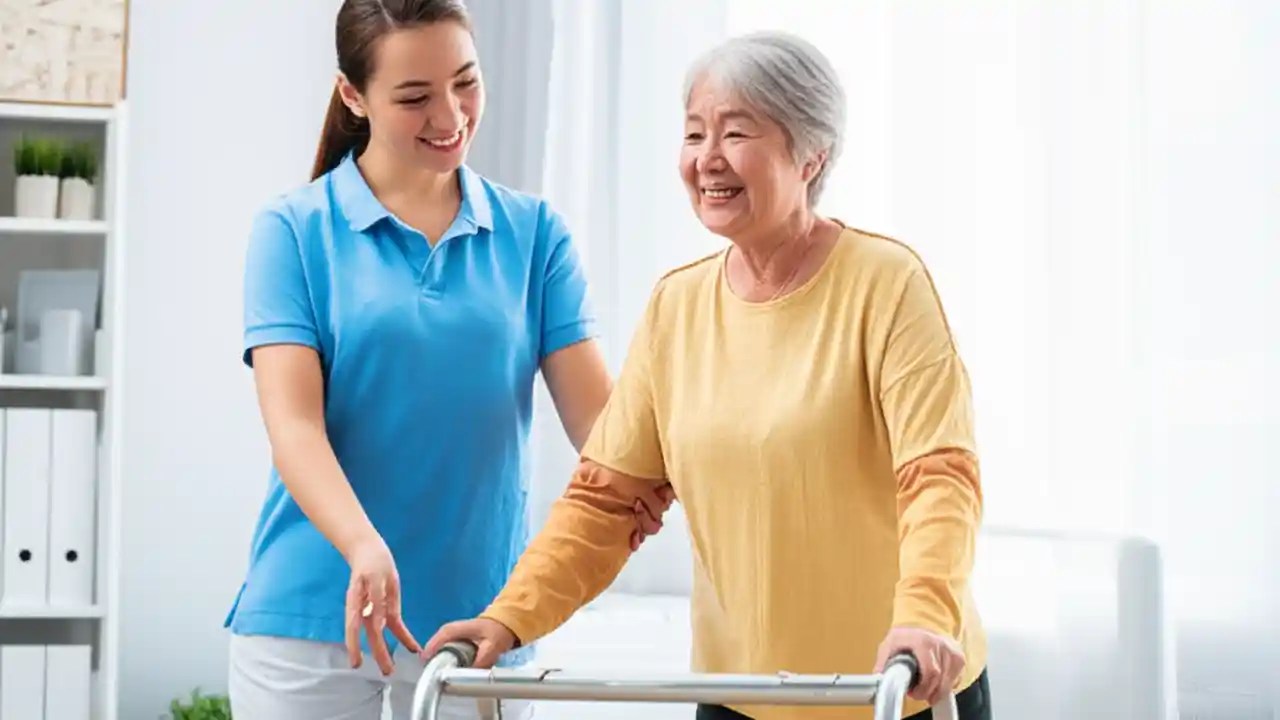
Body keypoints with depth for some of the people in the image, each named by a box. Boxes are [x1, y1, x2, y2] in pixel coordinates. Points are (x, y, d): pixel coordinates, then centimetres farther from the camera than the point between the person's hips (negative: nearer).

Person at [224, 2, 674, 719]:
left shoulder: (534, 231, 7)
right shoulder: (295, 229, 1)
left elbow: (595, 411, -2)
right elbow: (293, 424, -10)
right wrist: (365, 550, -27)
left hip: (481, 616, 2)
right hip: (310, 616, -1)